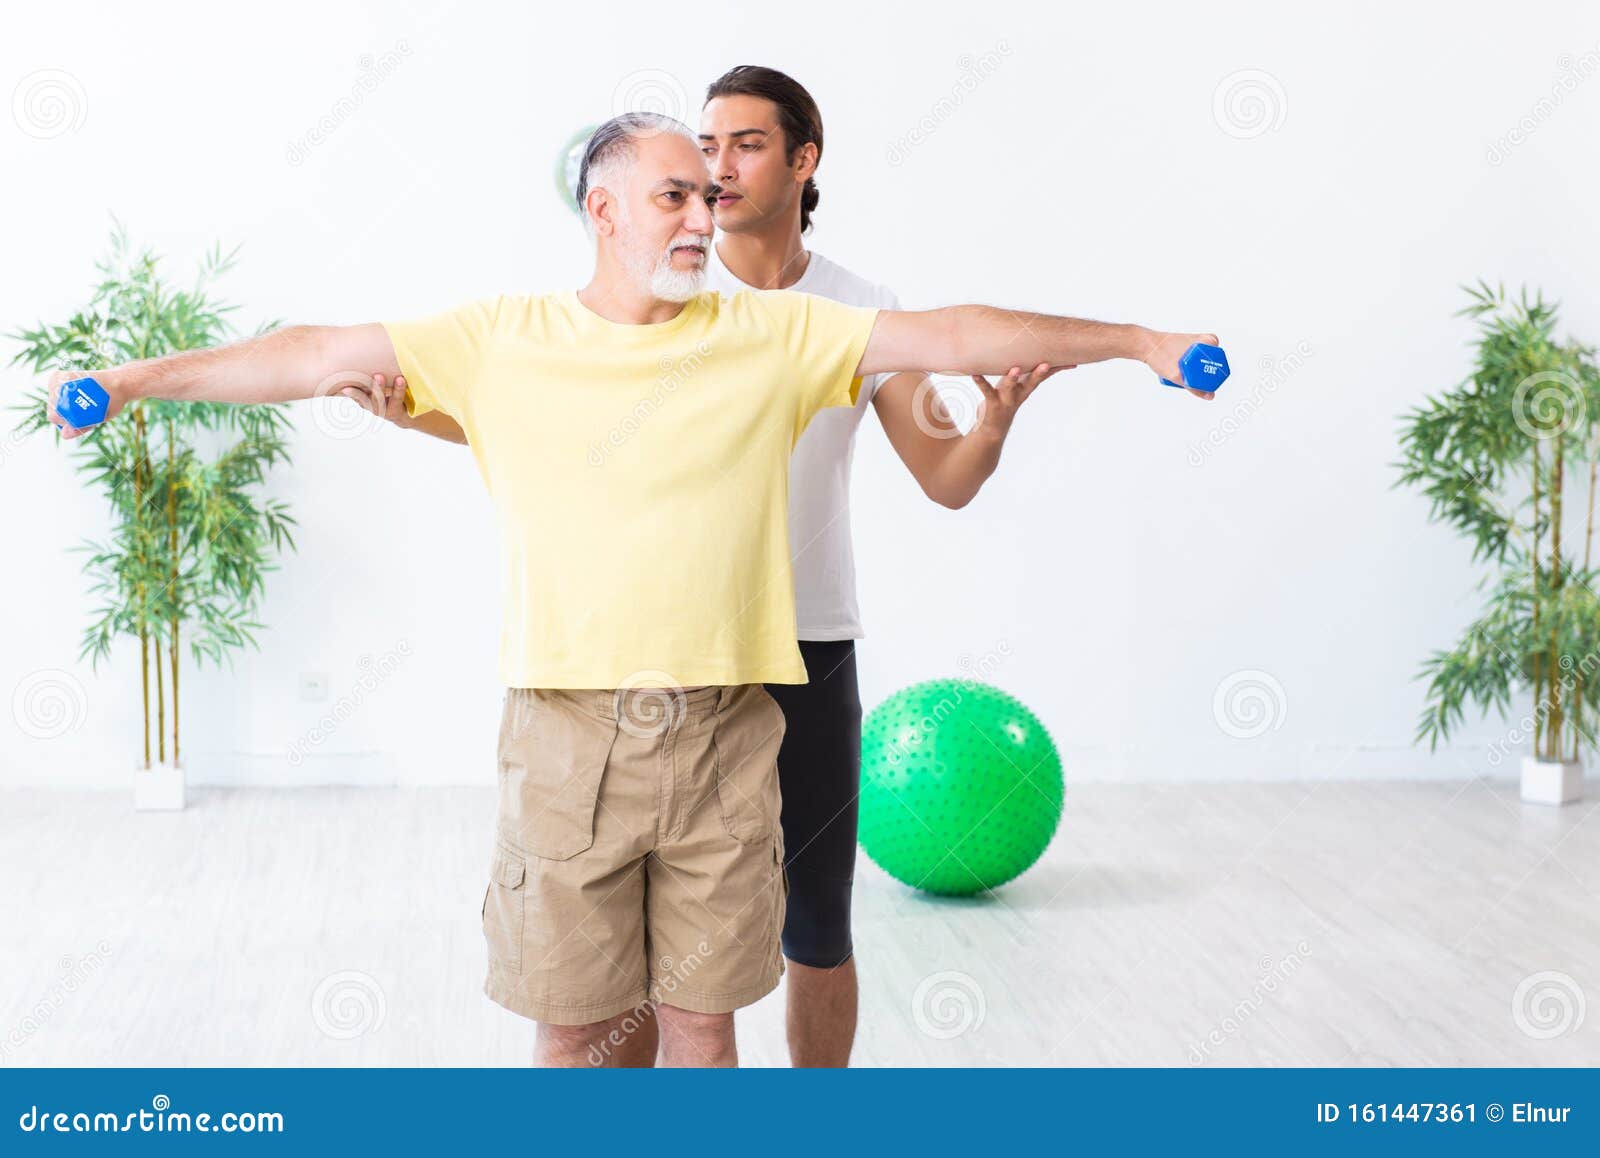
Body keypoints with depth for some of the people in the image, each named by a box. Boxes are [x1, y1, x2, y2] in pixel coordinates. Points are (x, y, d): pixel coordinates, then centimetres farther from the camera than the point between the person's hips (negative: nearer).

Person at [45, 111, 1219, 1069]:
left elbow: (949, 335, 2)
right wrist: (139, 375, 3)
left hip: (724, 727, 1)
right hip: (566, 728, -1)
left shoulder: (771, 334, 4)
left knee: (702, 1013, 11)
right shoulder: (503, 339, 3)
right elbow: (323, 354, 3)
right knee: (572, 1021, 9)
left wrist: (1139, 340, 0)